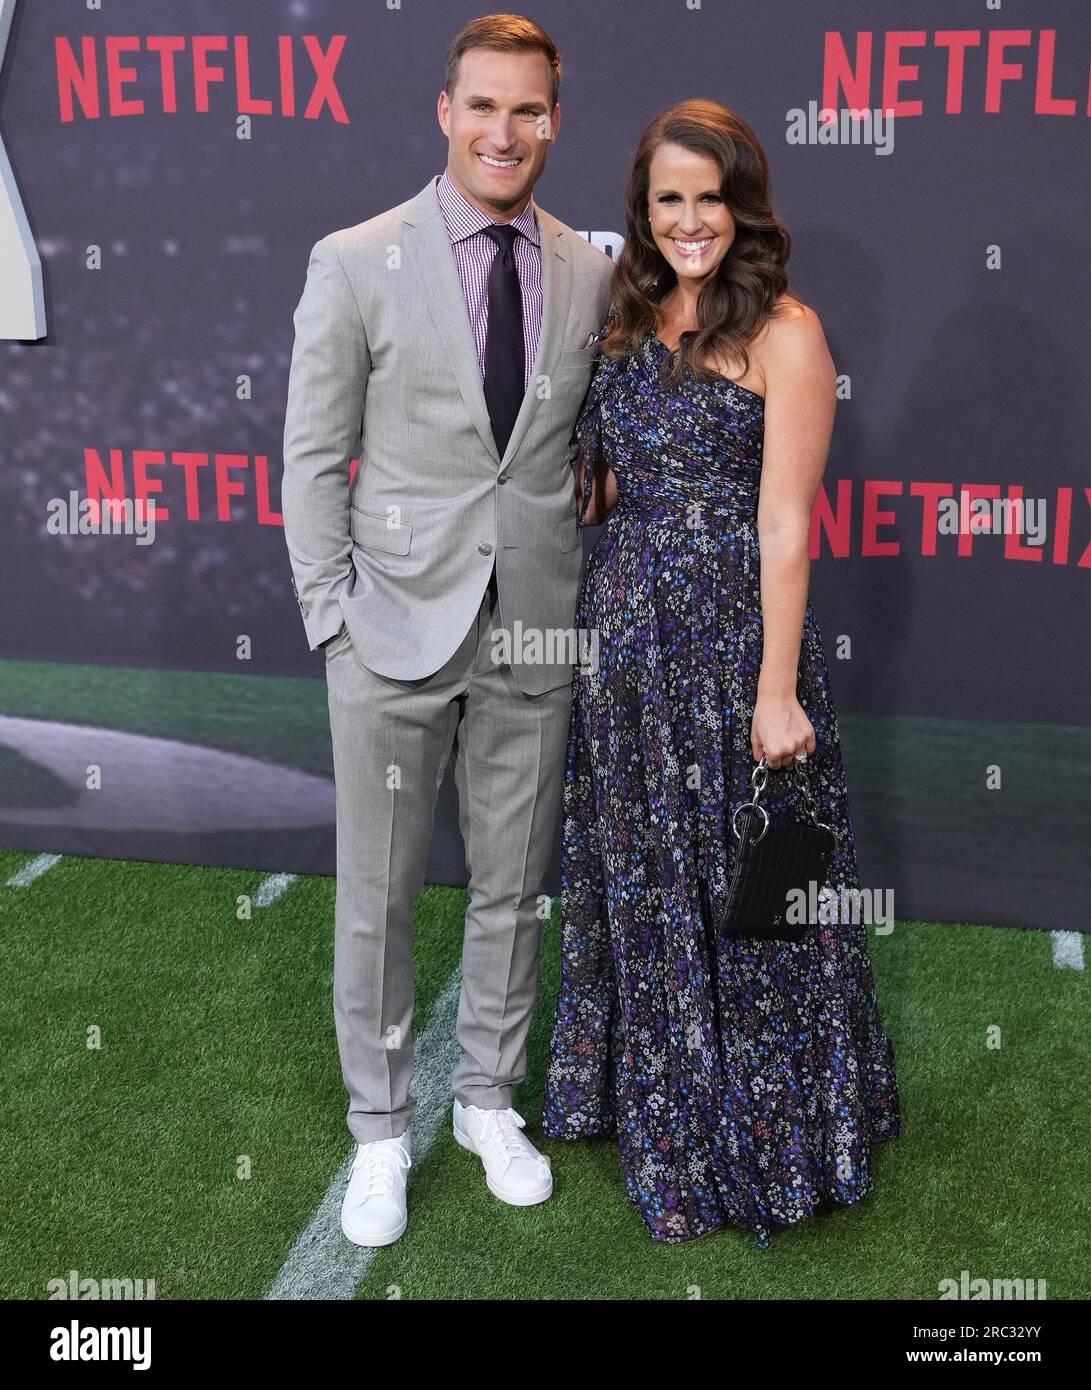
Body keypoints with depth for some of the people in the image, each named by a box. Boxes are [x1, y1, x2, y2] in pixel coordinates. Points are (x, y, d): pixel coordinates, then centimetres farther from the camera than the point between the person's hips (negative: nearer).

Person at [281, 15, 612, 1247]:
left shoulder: (590, 275, 4)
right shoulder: (356, 263, -5)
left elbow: (591, 450, 11)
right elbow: (313, 458, -3)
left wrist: (588, 598, 3)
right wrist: (332, 620, -7)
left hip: (535, 634, 3)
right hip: (395, 632, -2)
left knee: (511, 887, 15)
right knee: (375, 898, 8)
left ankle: (490, 1099, 35)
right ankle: (379, 1128, 28)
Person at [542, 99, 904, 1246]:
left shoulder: (783, 333, -9)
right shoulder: (629, 321, 9)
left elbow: (784, 525, -13)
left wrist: (777, 690, -15)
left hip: (732, 633, -6)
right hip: (624, 632, 6)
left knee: (743, 883, 6)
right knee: (640, 881, 16)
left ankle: (761, 1139, 28)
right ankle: (657, 1105, 38)